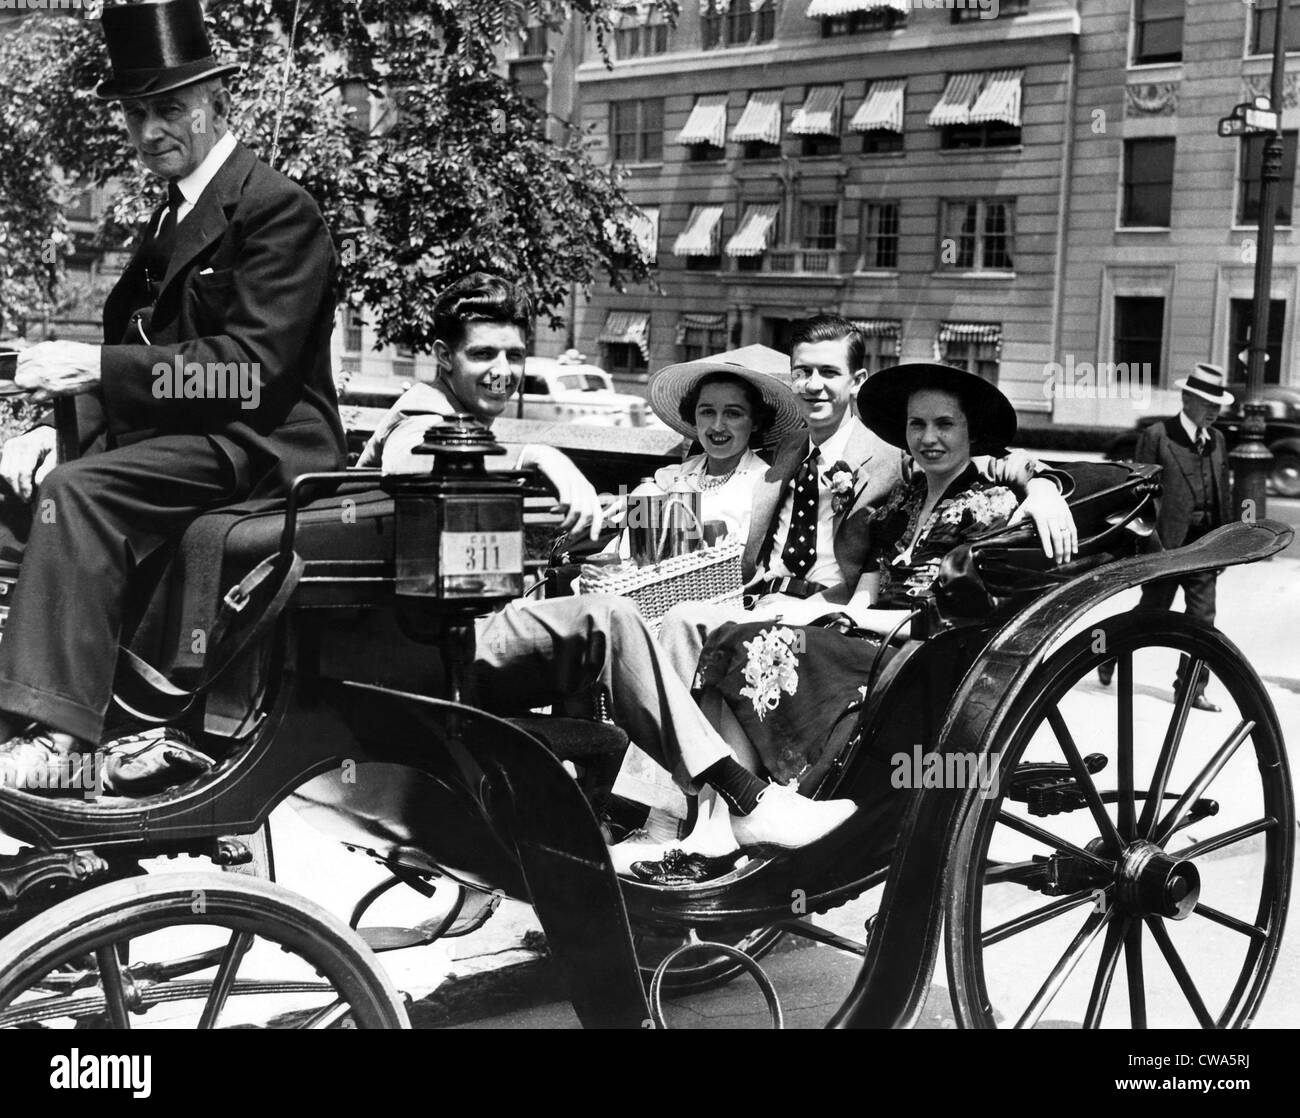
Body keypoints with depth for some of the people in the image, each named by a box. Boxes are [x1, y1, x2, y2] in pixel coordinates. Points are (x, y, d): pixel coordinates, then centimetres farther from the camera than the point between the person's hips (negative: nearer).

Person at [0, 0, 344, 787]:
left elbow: (253, 369, -18)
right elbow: (134, 355, 16)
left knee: (76, 495, -28)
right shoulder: (170, 221, 21)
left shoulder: (278, 209, -8)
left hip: (257, 448, -9)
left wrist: (101, 367, -23)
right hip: (180, 440, 9)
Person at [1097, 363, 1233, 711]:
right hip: (1167, 542, -5)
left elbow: (1224, 494, 15)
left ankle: (1192, 688, 11)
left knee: (1203, 618, 3)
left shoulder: (1217, 440, 12)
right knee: (1151, 610, 5)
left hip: (1205, 544, 5)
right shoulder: (1156, 436, -6)